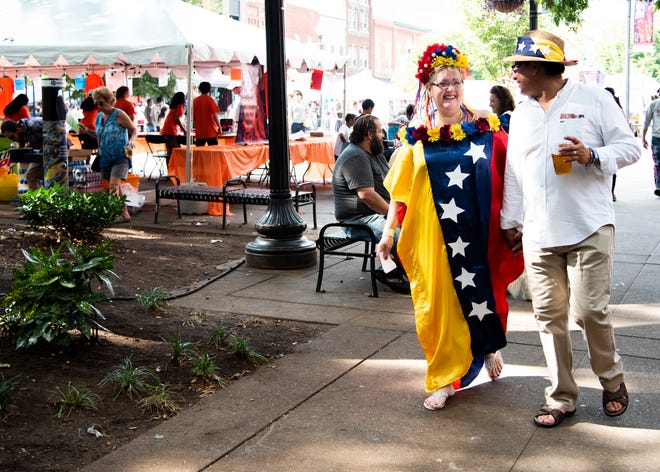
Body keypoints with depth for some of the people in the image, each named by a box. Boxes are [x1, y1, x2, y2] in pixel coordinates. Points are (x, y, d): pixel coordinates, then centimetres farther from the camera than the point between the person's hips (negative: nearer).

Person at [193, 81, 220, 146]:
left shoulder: (196, 100, 7)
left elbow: (193, 116, 11)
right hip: (211, 131, -4)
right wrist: (219, 127, -3)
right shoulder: (210, 100, -5)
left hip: (199, 132, 4)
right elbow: (215, 115, -11)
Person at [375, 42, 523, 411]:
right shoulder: (418, 136, 2)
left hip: (479, 233, 0)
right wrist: (389, 231, 2)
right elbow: (400, 190, 3)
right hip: (433, 234, 1)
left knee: (483, 290, 10)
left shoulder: (486, 126, 0)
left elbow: (507, 176, 3)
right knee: (437, 302, 4)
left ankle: (490, 346, 42)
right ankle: (446, 379, 19)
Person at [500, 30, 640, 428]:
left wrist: (591, 155, -19)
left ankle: (612, 380, 24)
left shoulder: (594, 99, 0)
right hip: (538, 234, 5)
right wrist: (511, 222, 19)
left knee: (590, 311, -5)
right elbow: (513, 173, 19)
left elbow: (629, 148, -1)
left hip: (589, 230, -5)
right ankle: (562, 398, 18)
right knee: (550, 316, 5)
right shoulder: (521, 116, 15)